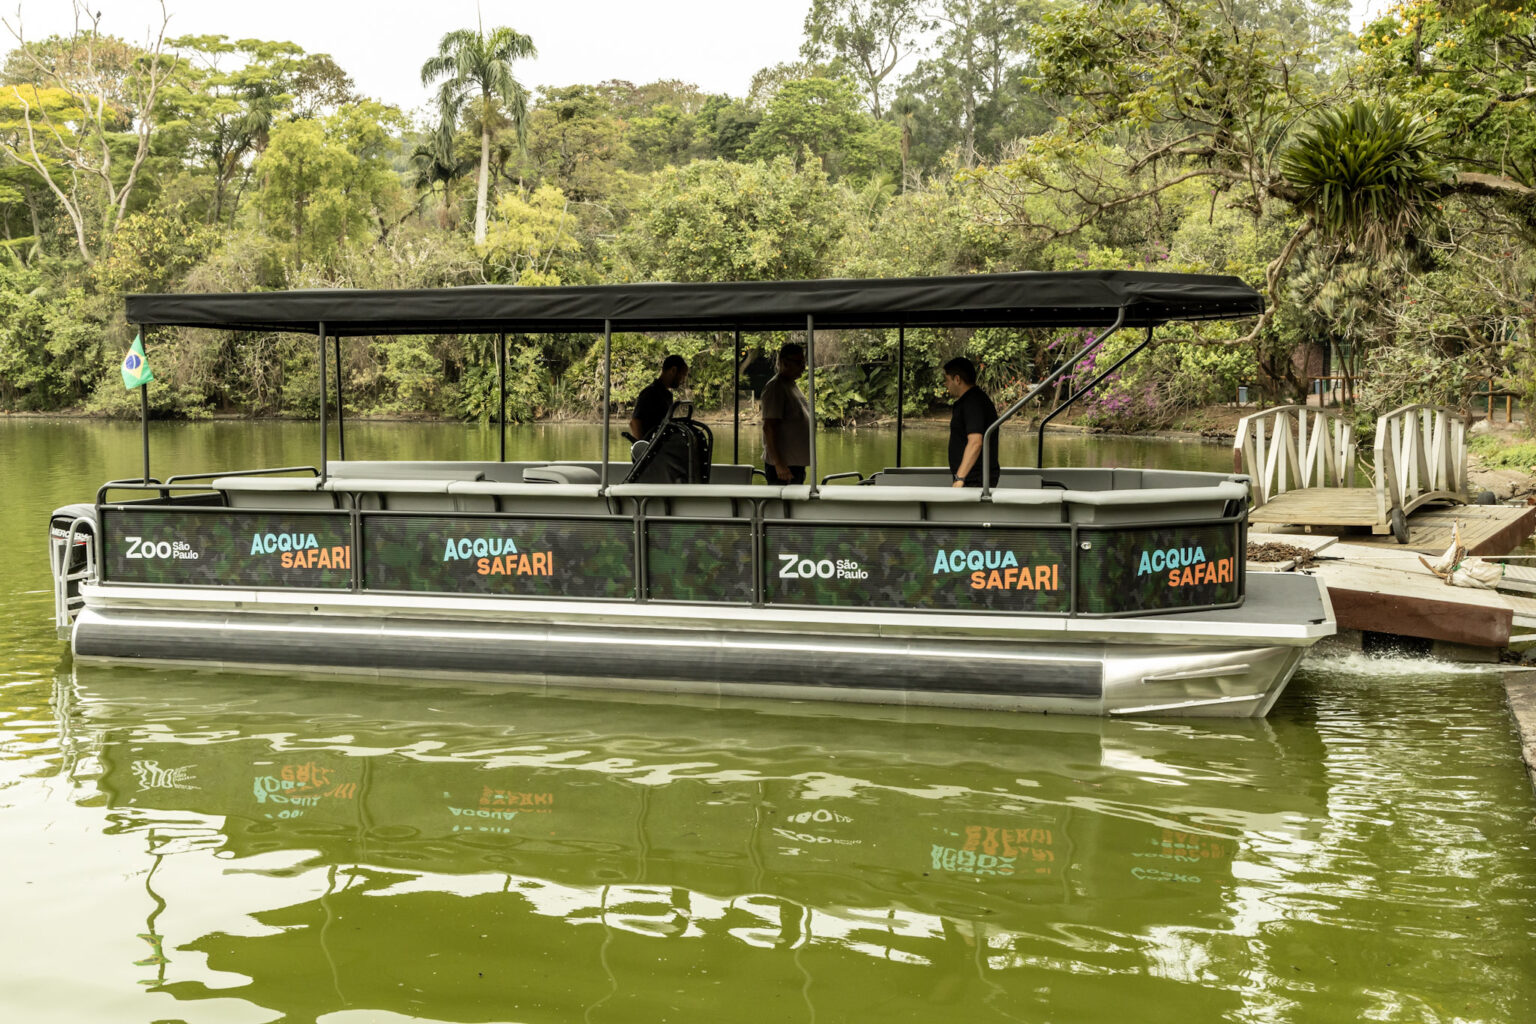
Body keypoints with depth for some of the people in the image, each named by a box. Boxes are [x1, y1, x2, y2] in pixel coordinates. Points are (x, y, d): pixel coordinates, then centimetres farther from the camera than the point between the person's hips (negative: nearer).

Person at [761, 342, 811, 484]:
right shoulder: (775, 387, -13)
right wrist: (779, 464, -24)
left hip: (796, 464, 10)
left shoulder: (791, 385, 17)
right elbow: (769, 428, -19)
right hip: (783, 466, -10)